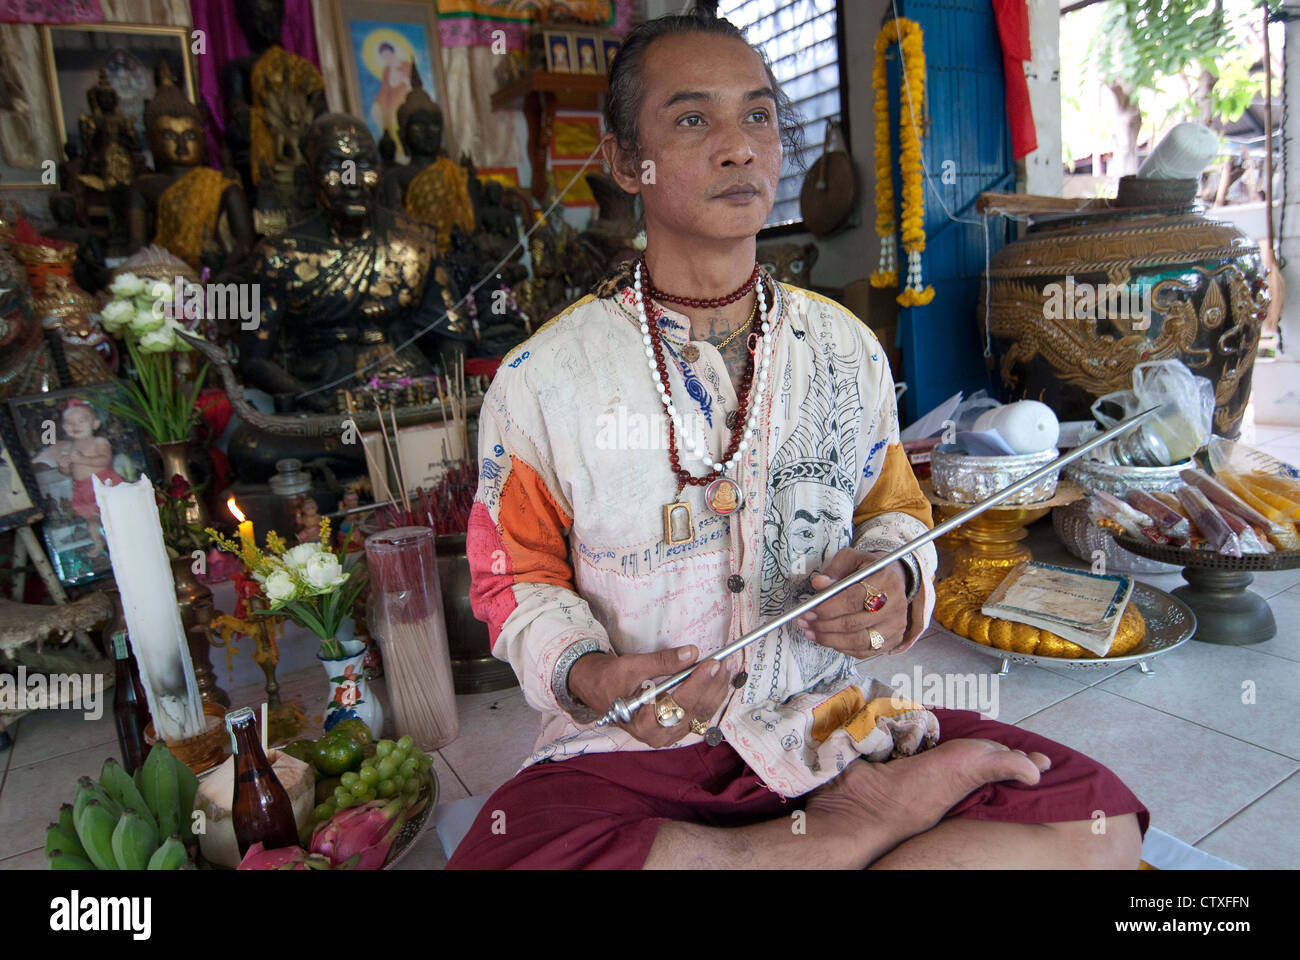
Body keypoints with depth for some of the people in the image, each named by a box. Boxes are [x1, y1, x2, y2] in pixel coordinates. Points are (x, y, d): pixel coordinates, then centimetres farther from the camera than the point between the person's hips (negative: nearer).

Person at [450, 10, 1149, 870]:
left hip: (834, 718, 1)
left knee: (1097, 821, -17)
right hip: (636, 745, 0)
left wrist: (892, 579, -9)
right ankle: (866, 820, -13)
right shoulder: (541, 380, -6)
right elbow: (516, 577, 1)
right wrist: (588, 676, -18)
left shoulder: (848, 346, 3)